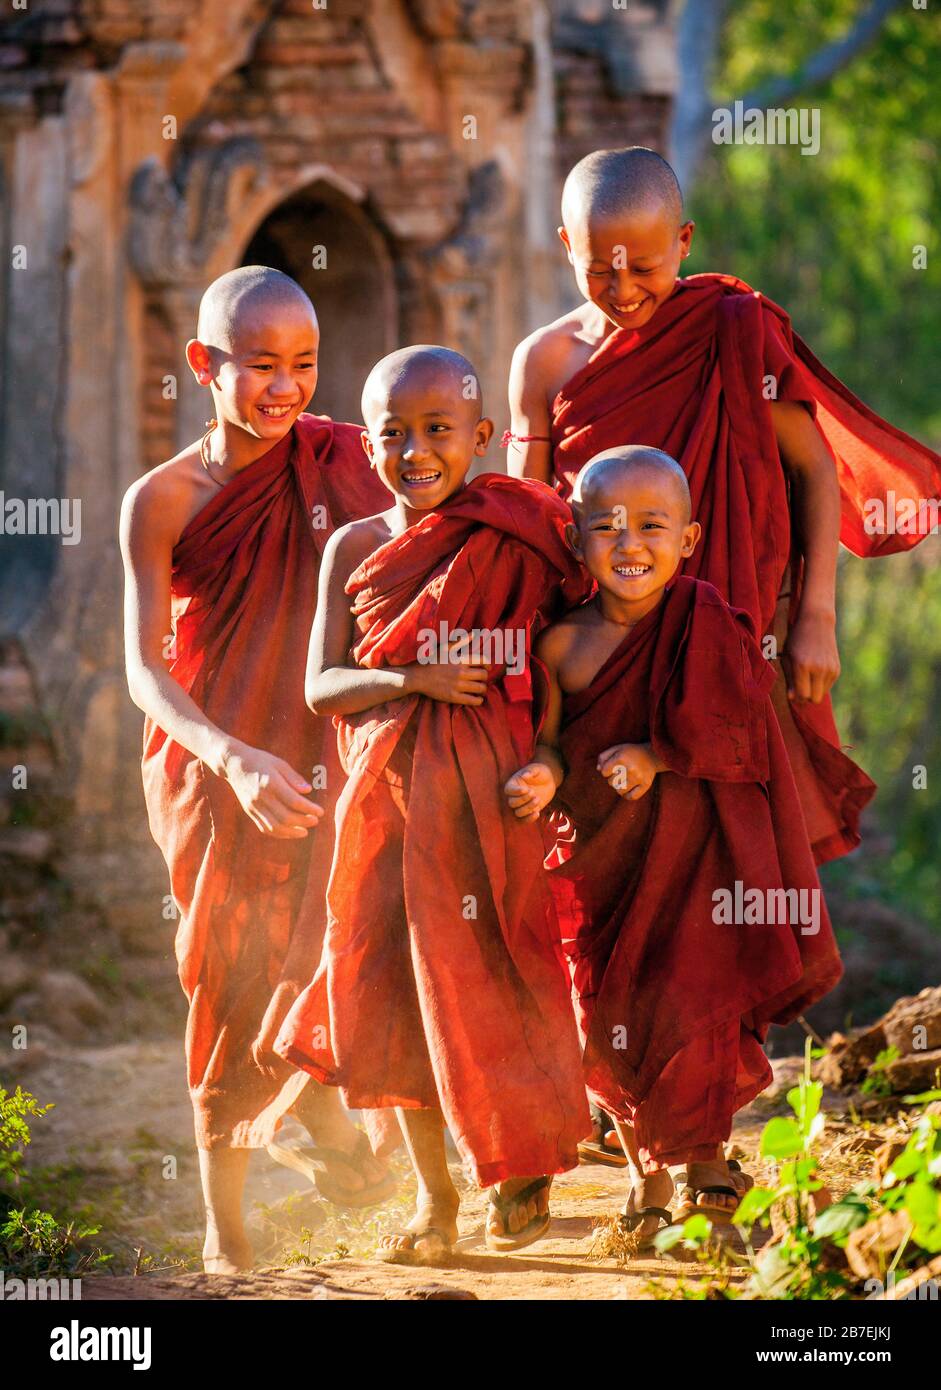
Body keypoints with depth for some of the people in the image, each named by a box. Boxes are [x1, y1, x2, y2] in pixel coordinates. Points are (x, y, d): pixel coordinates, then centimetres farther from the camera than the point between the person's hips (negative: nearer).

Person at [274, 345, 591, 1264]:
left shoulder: (513, 540, -4)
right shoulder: (353, 549, 4)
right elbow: (321, 686, -1)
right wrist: (413, 678, -17)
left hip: (487, 789, -3)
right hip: (384, 792, 4)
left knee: (486, 976, -3)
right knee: (386, 984, 6)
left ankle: (527, 1173, 18)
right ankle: (433, 1198, 18)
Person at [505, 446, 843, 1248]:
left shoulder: (706, 626, -11)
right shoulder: (562, 645, -4)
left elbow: (738, 738, -11)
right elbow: (551, 738, 5)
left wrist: (656, 761, -18)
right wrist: (544, 775, -16)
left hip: (692, 855, -3)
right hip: (600, 861, 3)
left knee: (690, 1009, -6)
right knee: (606, 1026, 8)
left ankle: (706, 1160, 20)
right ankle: (646, 1171, 30)